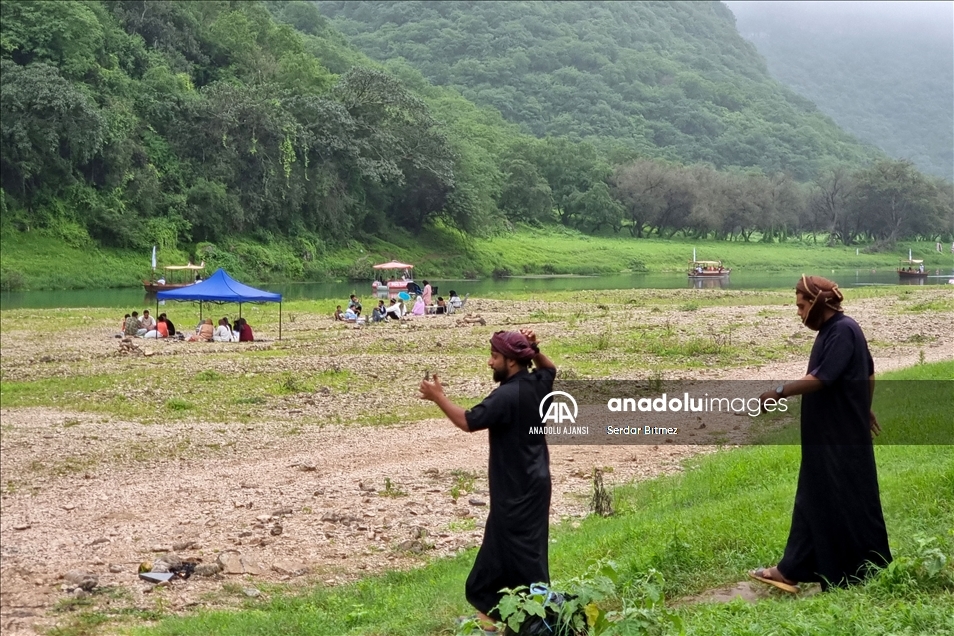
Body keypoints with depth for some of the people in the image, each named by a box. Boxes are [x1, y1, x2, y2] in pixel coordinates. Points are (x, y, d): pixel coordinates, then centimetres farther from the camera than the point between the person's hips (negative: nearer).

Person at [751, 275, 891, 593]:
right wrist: (864, 409, 31)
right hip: (826, 435, 10)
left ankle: (871, 568, 12)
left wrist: (780, 392, -21)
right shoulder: (832, 330, 11)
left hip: (842, 437, -10)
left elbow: (821, 378, -26)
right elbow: (869, 373, 21)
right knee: (814, 499, 10)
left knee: (849, 499, 0)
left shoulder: (843, 330, -19)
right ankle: (792, 569, 13)